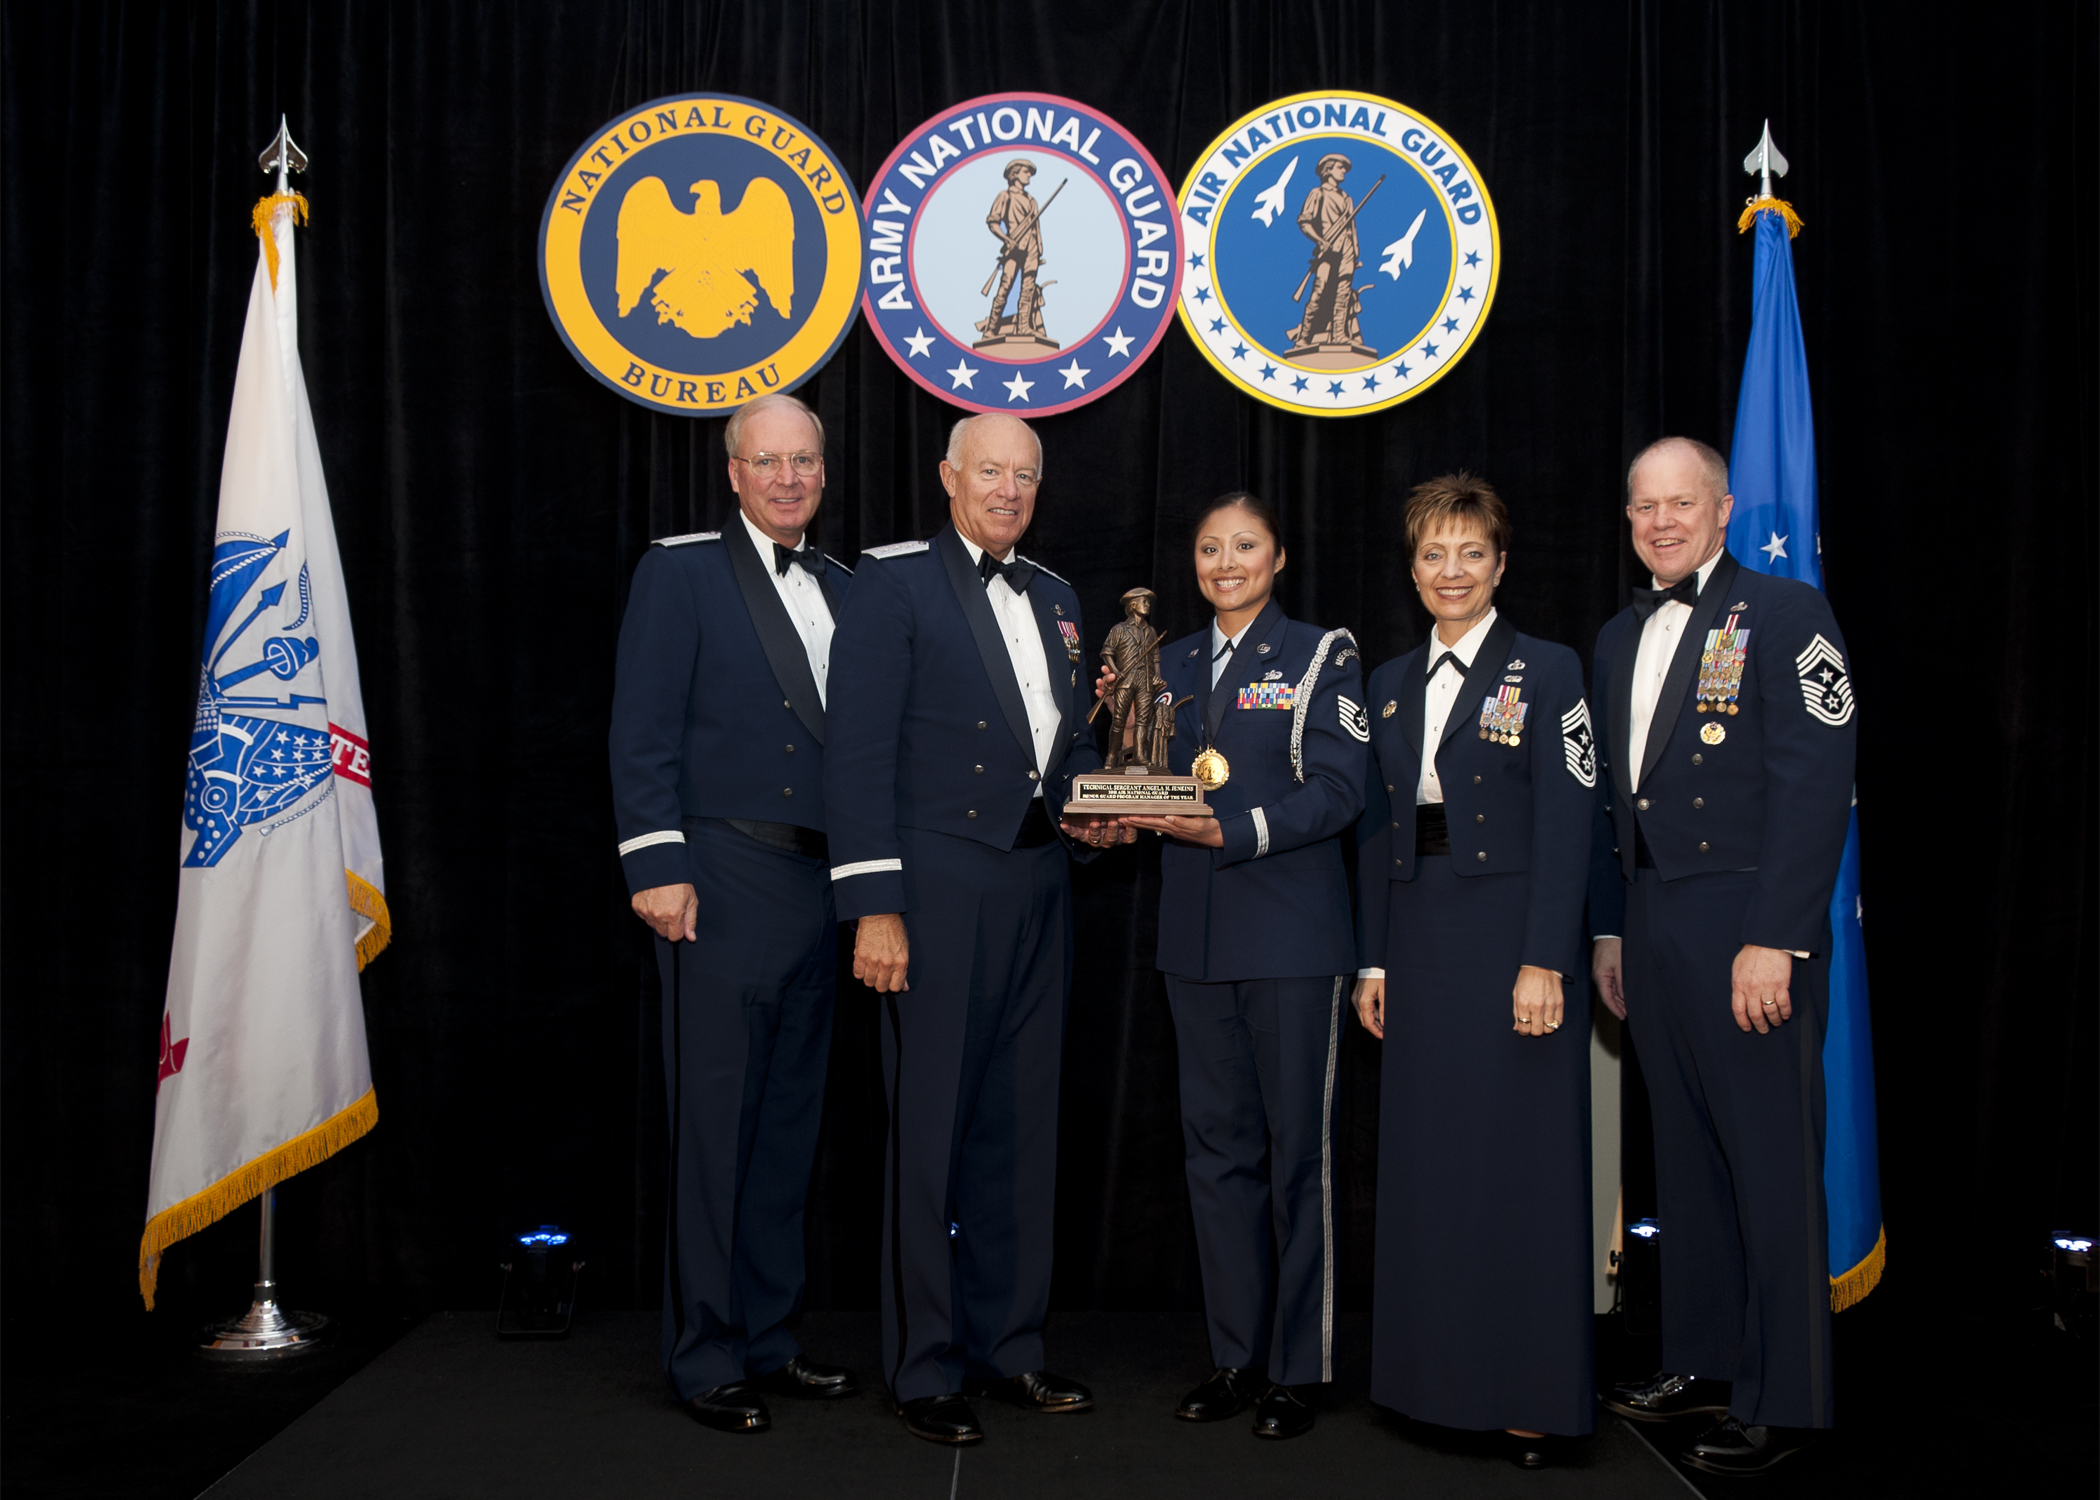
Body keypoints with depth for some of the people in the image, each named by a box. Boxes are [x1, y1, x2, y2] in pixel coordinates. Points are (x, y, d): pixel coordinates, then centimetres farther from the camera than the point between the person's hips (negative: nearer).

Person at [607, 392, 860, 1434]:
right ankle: (705, 1358, 11)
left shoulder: (843, 587, 15)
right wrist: (658, 865, -14)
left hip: (818, 884, 6)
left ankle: (767, 1341, 24)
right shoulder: (680, 571, -1)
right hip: (721, 887, -6)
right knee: (712, 1122, 0)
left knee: (788, 1124, 12)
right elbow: (643, 732, -7)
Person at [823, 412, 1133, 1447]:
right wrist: (874, 906, -16)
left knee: (1023, 1125, 12)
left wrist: (1094, 812, 2)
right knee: (931, 1129, 0)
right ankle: (924, 1368, 13)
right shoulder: (893, 584, -3)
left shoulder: (1055, 598, 17)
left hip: (1038, 887, 7)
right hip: (939, 887, -6)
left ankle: (1008, 1347, 26)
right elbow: (859, 754, -10)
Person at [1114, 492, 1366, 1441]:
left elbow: (1336, 791, -10)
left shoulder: (1322, 655, 1)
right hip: (1196, 937, 5)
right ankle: (1236, 1354, 21)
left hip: (1290, 935, -5)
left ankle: (1297, 1368, 11)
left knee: (1298, 1147, 0)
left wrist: (1231, 832, -22)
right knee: (1216, 1146, 10)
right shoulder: (1171, 665, 16)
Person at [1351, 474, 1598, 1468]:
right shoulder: (1391, 684, 13)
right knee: (1428, 1160, 9)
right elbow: (1376, 830, 13)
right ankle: (1442, 1370, 22)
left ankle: (1534, 1393, 11)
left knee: (1523, 1161, 0)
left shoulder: (1547, 671, -3)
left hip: (1514, 936, -5)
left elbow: (1566, 827, -9)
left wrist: (1545, 961, -16)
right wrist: (1374, 958, 8)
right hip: (1419, 942, 5)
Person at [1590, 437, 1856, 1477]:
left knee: (1771, 1164, -1)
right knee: (1684, 1155, 13)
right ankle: (1704, 1358, 26)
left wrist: (1774, 939, -17)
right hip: (1651, 930, 7)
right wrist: (1608, 928, 14)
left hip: (1748, 931, -7)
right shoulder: (1619, 637, 16)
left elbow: (1816, 785, -12)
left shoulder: (1785, 614, -5)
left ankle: (1781, 1398, 10)